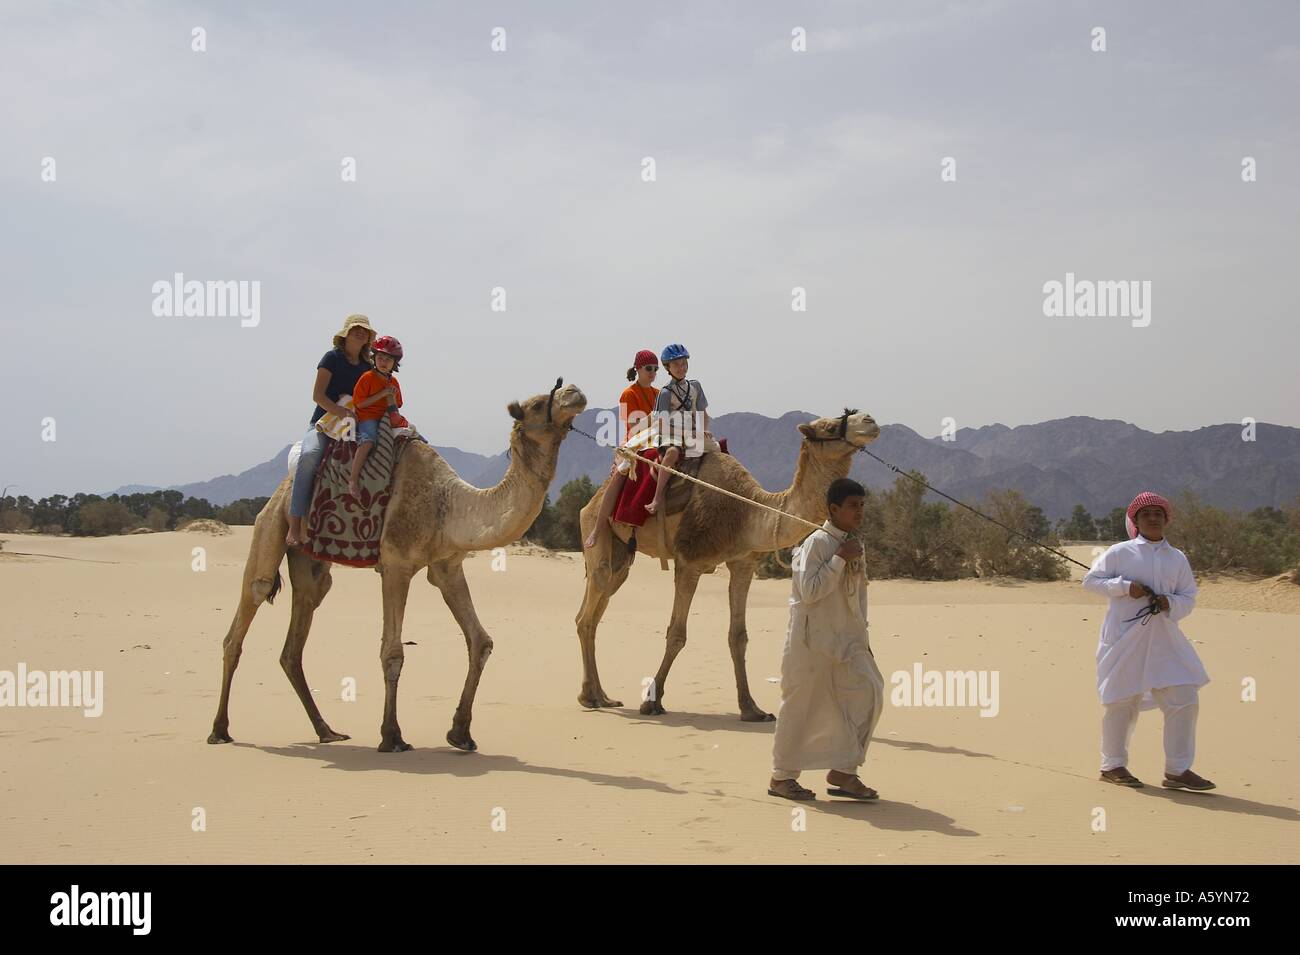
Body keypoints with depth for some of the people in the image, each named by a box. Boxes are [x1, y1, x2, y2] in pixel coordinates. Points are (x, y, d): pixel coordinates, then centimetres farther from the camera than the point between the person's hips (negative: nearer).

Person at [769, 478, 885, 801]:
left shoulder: (854, 545, 12)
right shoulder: (818, 542, -13)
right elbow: (809, 591, -21)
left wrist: (862, 638, 17)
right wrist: (840, 559, -21)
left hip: (846, 640, 7)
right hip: (813, 638, -7)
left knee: (868, 690, -6)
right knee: (801, 704, 0)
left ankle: (843, 772, 2)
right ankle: (781, 777, 15)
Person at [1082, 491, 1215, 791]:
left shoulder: (1178, 558, 11)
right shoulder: (1120, 552, 1)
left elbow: (1188, 598, 11)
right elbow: (1090, 580, 1)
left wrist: (1169, 603, -10)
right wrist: (1124, 586, -12)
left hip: (1164, 639, 4)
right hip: (1124, 638, -3)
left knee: (1184, 700, -2)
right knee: (1121, 701, 2)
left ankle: (1178, 769, 8)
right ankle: (1113, 765, 19)